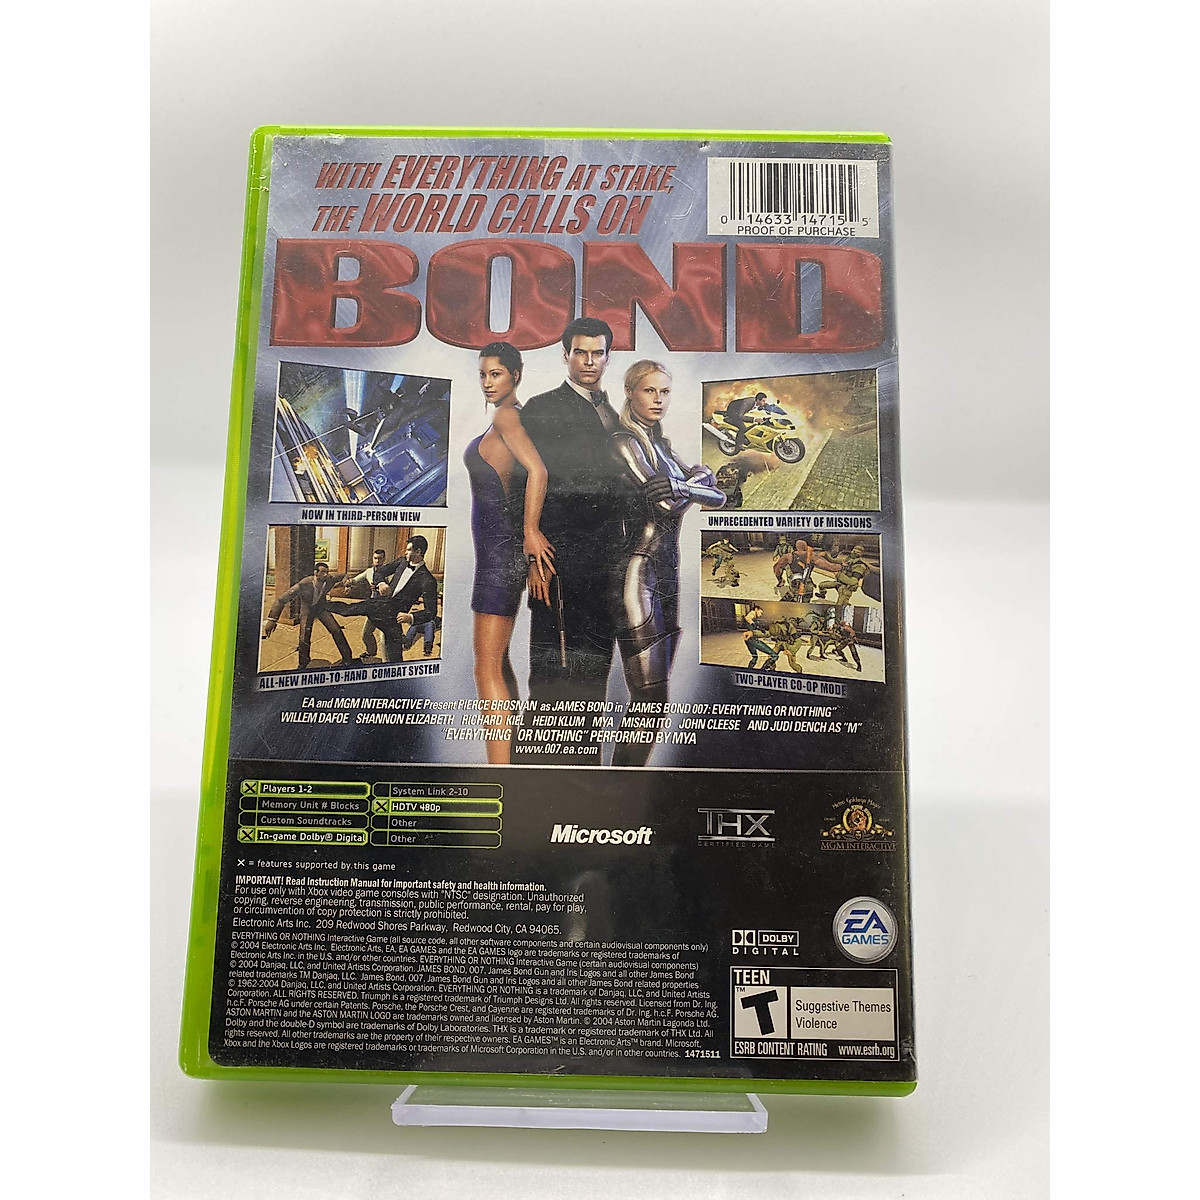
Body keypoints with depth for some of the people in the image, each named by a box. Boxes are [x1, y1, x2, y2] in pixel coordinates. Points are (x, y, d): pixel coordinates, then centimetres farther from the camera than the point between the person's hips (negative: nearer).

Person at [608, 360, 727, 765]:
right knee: (651, 702, -11)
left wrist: (682, 484, -5)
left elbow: (717, 496, 14)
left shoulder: (661, 445, 19)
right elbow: (665, 502, -18)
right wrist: (698, 478, -1)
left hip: (666, 575, 9)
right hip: (637, 575, -9)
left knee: (650, 701, 10)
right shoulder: (624, 442, -6)